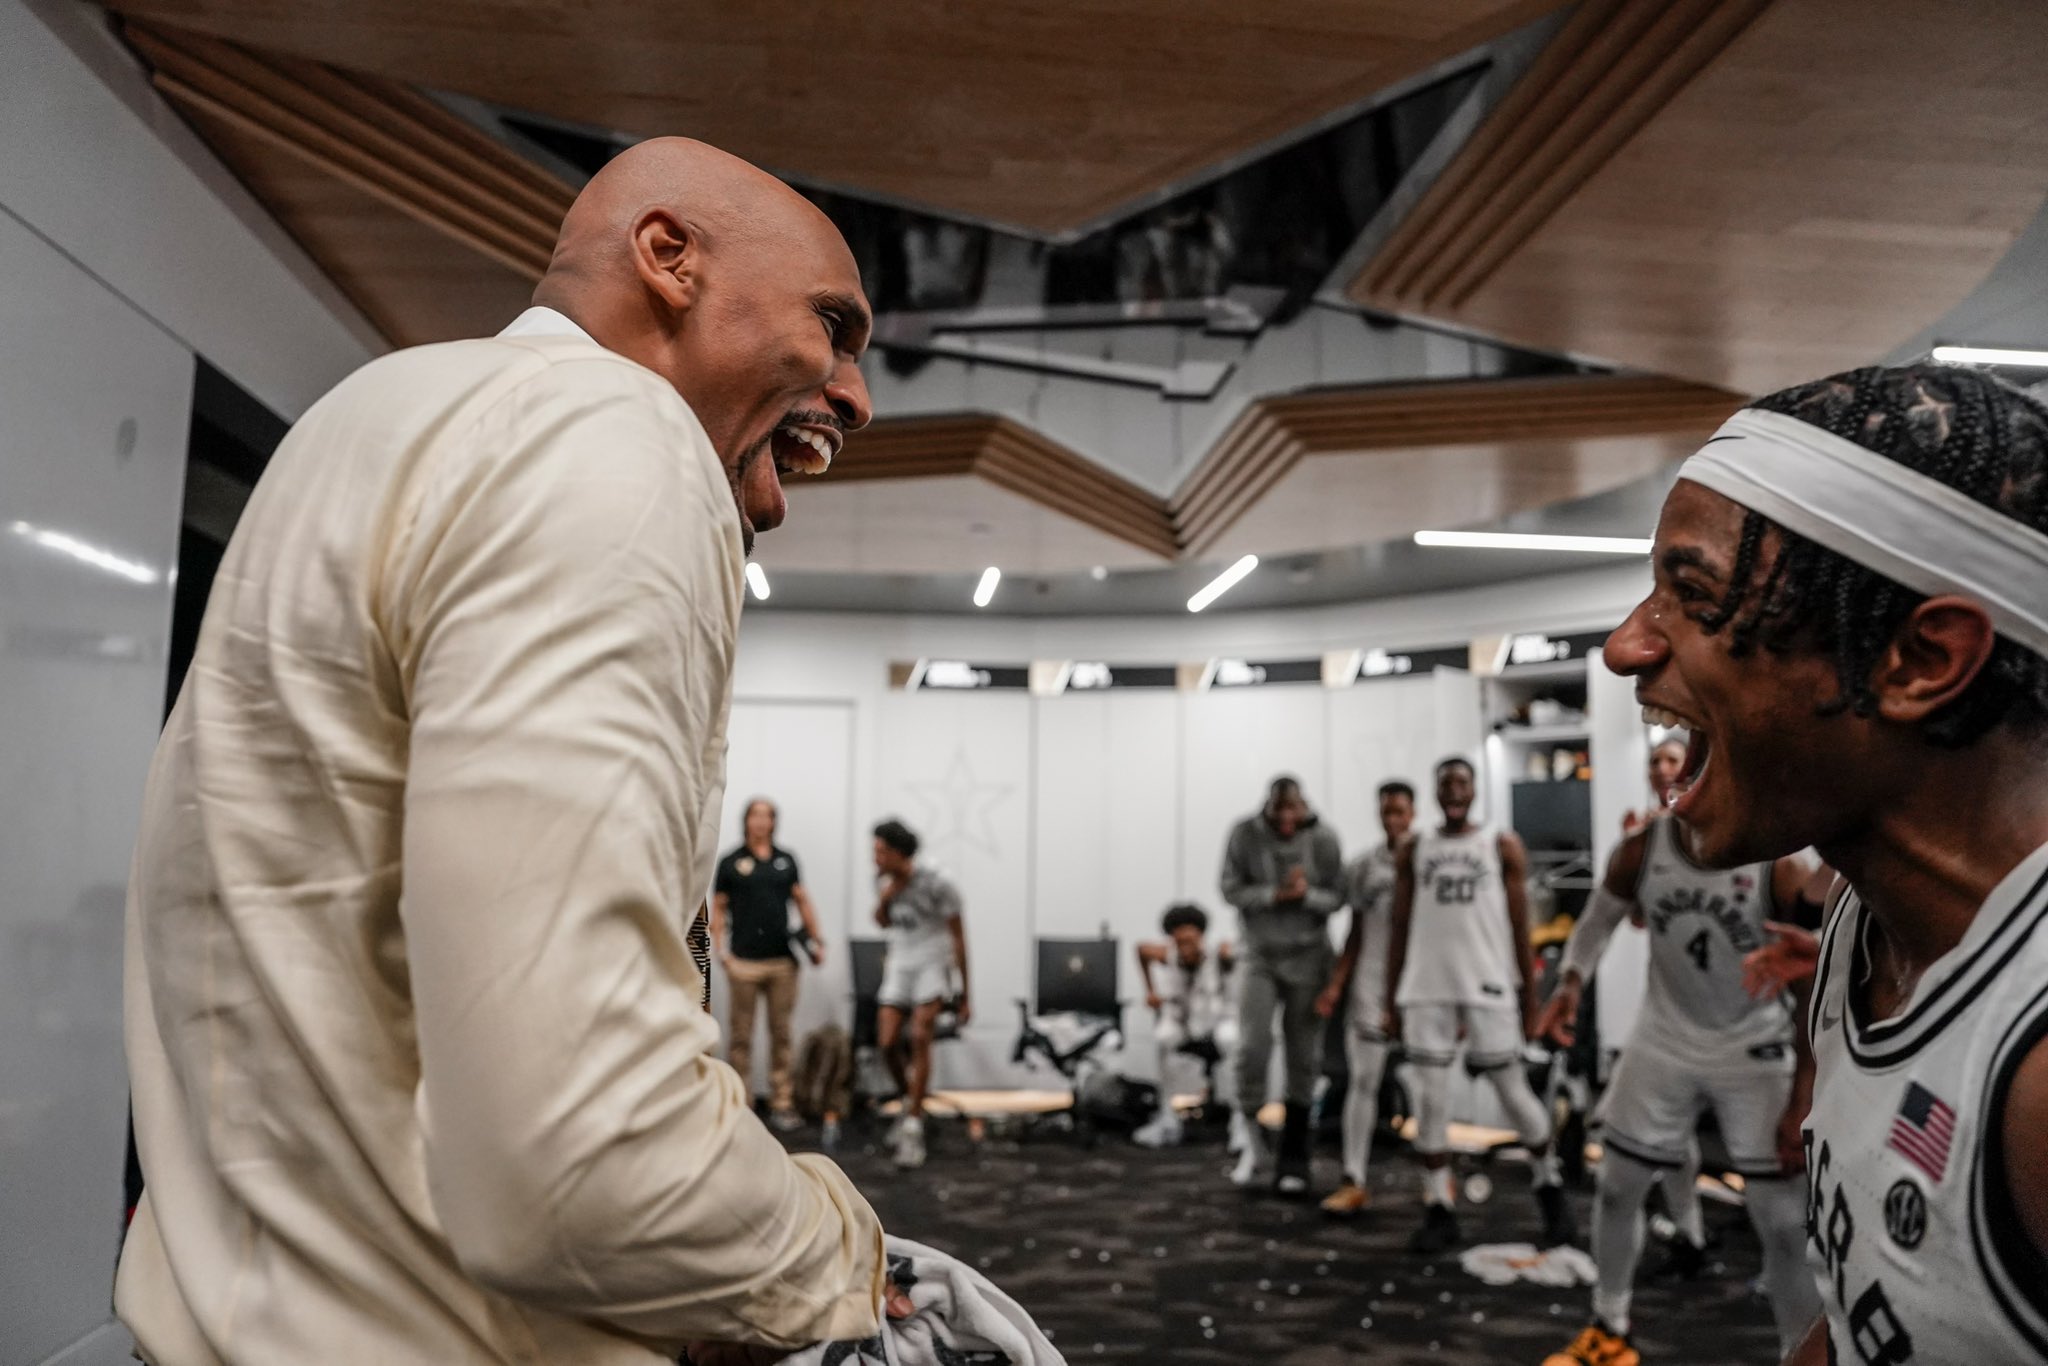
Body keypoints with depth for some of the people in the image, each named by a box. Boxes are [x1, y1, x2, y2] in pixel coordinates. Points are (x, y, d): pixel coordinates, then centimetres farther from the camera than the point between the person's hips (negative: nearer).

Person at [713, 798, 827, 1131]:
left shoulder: (786, 860, 10)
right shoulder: (731, 862, 3)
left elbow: (802, 901, 14)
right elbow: (718, 908, 4)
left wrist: (816, 940, 5)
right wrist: (721, 950, -6)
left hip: (782, 961, 3)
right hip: (744, 962, -3)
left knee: (781, 1034, 6)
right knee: (741, 1035, 3)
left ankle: (782, 1104, 12)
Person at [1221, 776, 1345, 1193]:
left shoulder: (1323, 838, -8)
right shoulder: (1245, 834, -9)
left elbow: (1337, 897, -4)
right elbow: (1231, 889, -7)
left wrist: (1306, 895, -25)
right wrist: (1275, 895, -22)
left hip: (1309, 958, 1)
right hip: (1260, 956, 0)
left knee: (1304, 1058, 4)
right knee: (1252, 1048, -13)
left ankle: (1293, 1161, 17)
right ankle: (1254, 1147, 5)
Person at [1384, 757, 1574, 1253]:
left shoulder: (1502, 847, 4)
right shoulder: (1413, 852, 9)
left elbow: (1520, 929, 4)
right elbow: (1399, 930, 10)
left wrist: (1530, 999, 1)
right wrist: (1390, 1000, 6)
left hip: (1487, 987, -2)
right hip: (1426, 989, 2)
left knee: (1512, 1090, 4)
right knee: (1430, 1100, 1)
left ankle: (1550, 1185, 29)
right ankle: (1438, 1212, 11)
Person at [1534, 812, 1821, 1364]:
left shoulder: (1780, 869, -24)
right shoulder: (1641, 850, -15)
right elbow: (1598, 920, 5)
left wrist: (1800, 1106, -16)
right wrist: (1571, 980, -13)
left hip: (1752, 1050, -3)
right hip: (1664, 1042, 4)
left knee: (1784, 1225, -3)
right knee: (1617, 1186, 14)